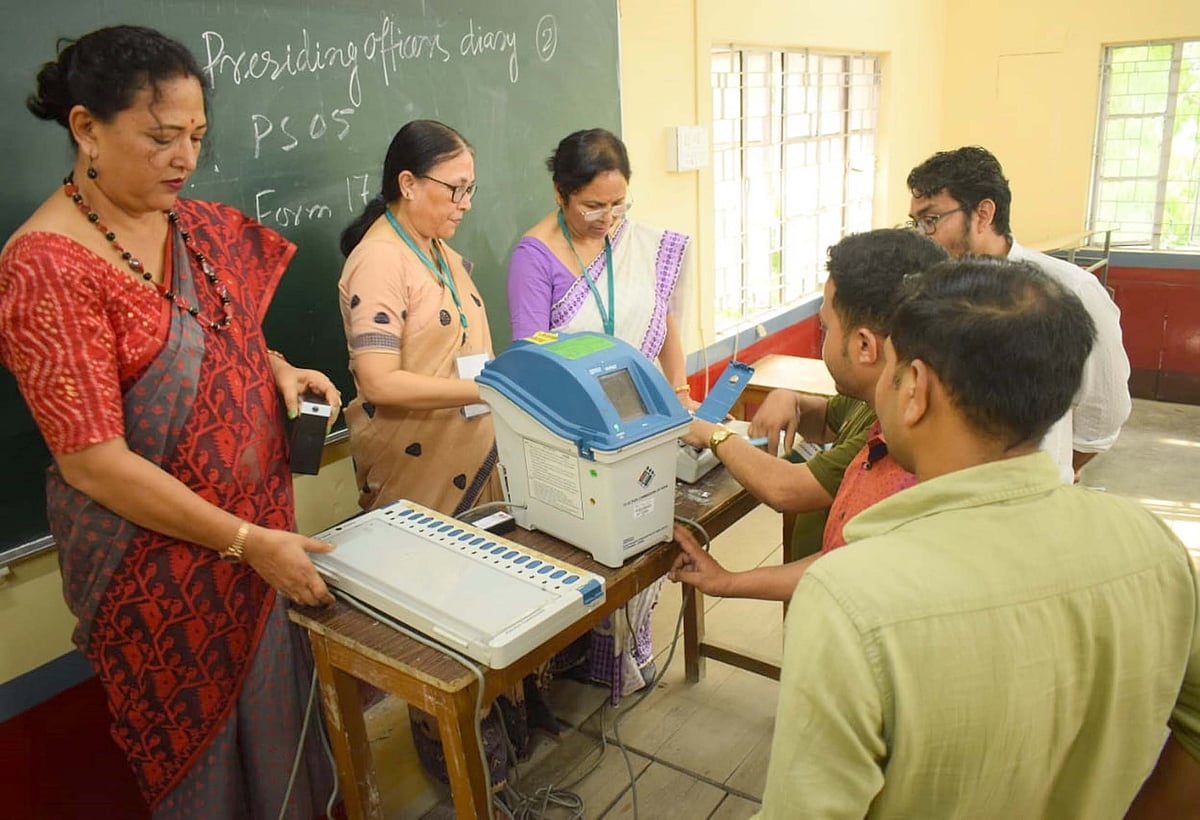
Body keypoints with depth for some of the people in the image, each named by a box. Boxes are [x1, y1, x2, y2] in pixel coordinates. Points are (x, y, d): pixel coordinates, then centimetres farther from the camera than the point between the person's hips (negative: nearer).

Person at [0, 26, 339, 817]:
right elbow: (91, 460, -22)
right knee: (202, 742, 15)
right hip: (158, 558, -6)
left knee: (276, 701, 22)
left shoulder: (198, 226, 1)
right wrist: (247, 542, -23)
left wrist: (277, 368, -4)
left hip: (259, 519, 6)